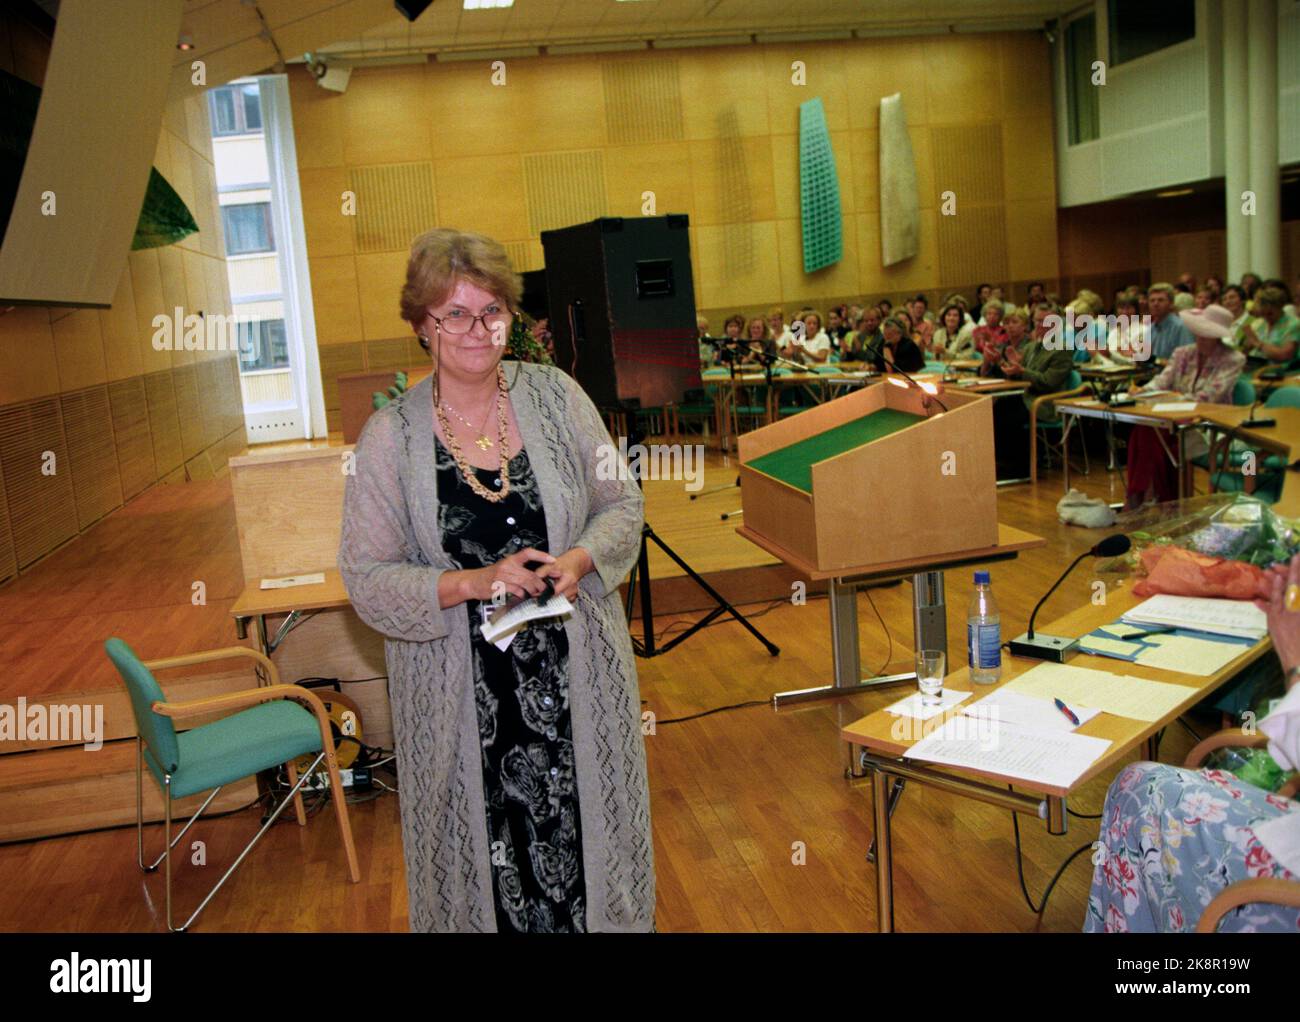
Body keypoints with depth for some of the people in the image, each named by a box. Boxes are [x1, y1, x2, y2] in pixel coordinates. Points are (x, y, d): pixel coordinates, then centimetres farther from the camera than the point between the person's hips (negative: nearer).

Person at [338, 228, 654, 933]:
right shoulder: (389, 436, -6)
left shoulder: (555, 394, -1)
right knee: (487, 847, 8)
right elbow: (367, 576, -7)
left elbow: (621, 505, 5)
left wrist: (580, 559, -15)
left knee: (588, 831, 11)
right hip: (461, 688, -1)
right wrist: (474, 583, -20)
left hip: (575, 669, 2)